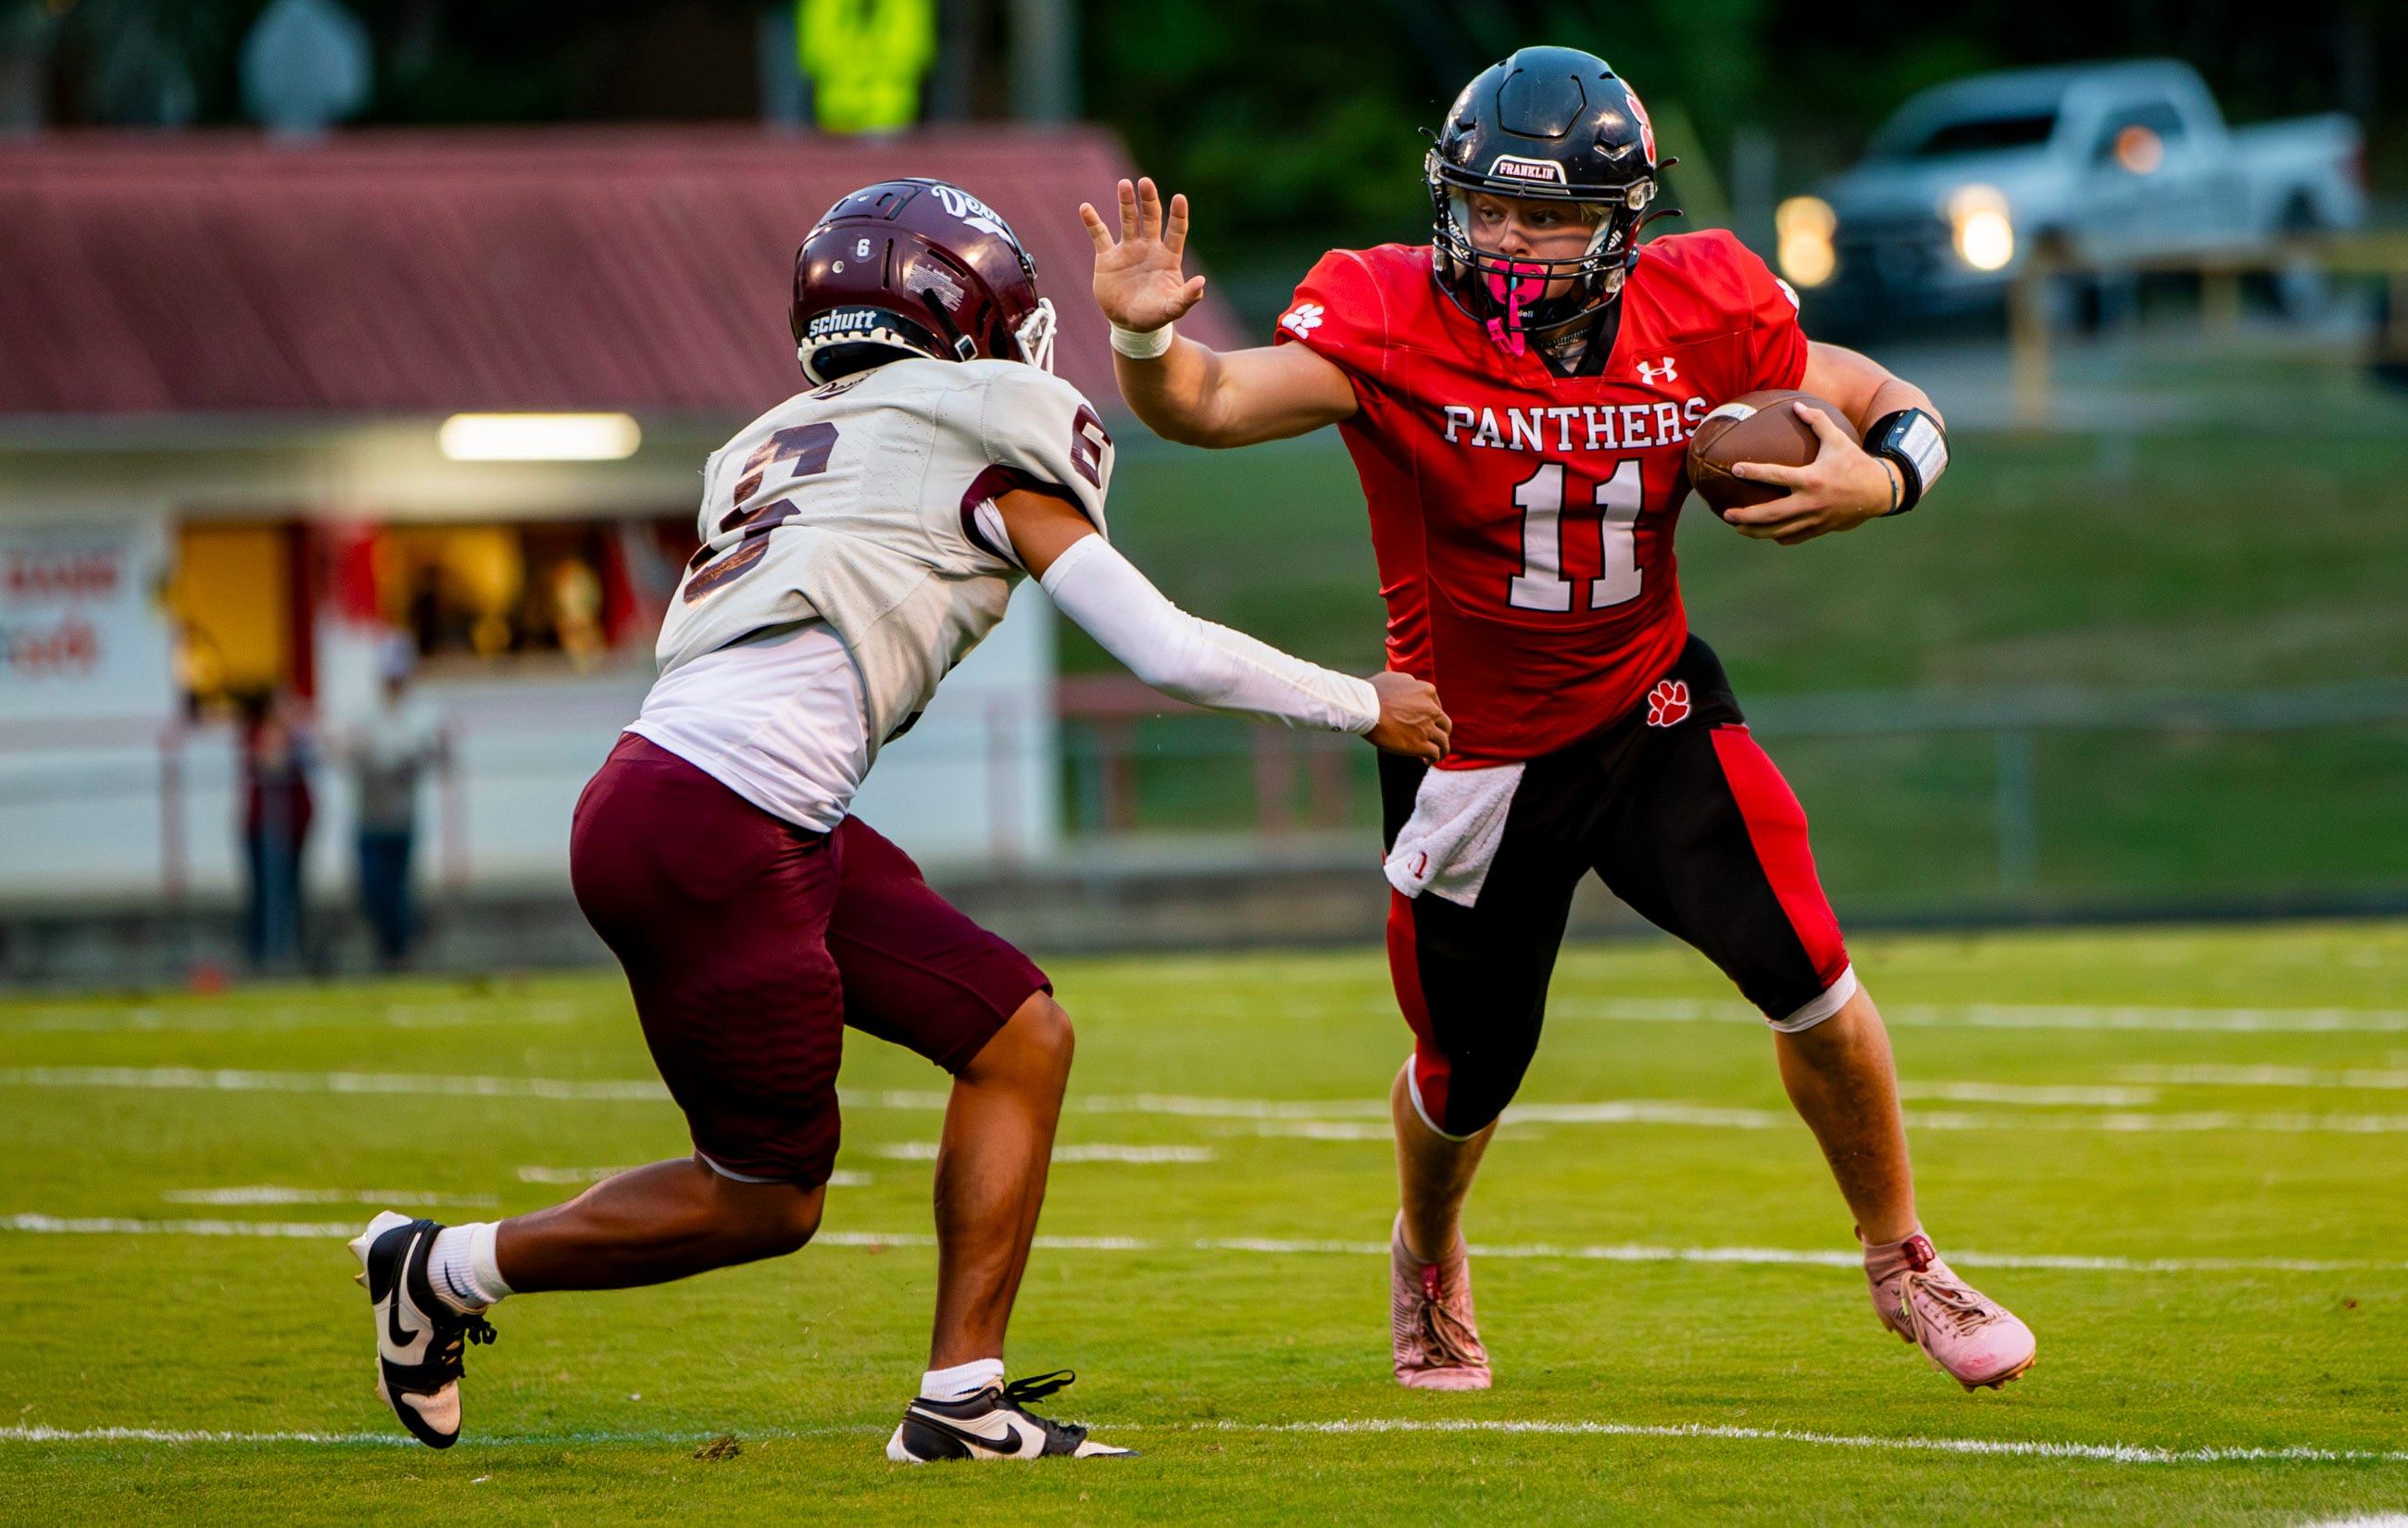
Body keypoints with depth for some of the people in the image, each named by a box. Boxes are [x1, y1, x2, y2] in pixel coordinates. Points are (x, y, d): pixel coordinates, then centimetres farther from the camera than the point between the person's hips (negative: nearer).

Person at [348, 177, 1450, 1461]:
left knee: (1021, 1039, 10)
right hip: (712, 837, -8)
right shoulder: (992, 455, 0)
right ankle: (448, 1268, 17)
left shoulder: (784, 449, 21)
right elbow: (1171, 654, -1)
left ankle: (962, 1401, 9)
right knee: (766, 1197, 6)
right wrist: (1364, 707, 13)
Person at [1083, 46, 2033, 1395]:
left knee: (1808, 977, -15)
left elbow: (1901, 410, -1)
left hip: (1651, 712, 1)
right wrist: (1146, 337, -55)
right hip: (1472, 754, -1)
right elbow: (1212, 404, -34)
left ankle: (1903, 1266, 9)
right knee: (1468, 1079, 11)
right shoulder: (1391, 323, -20)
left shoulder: (1699, 316, -12)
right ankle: (1430, 1260, 47)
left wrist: (1872, 481, -24)